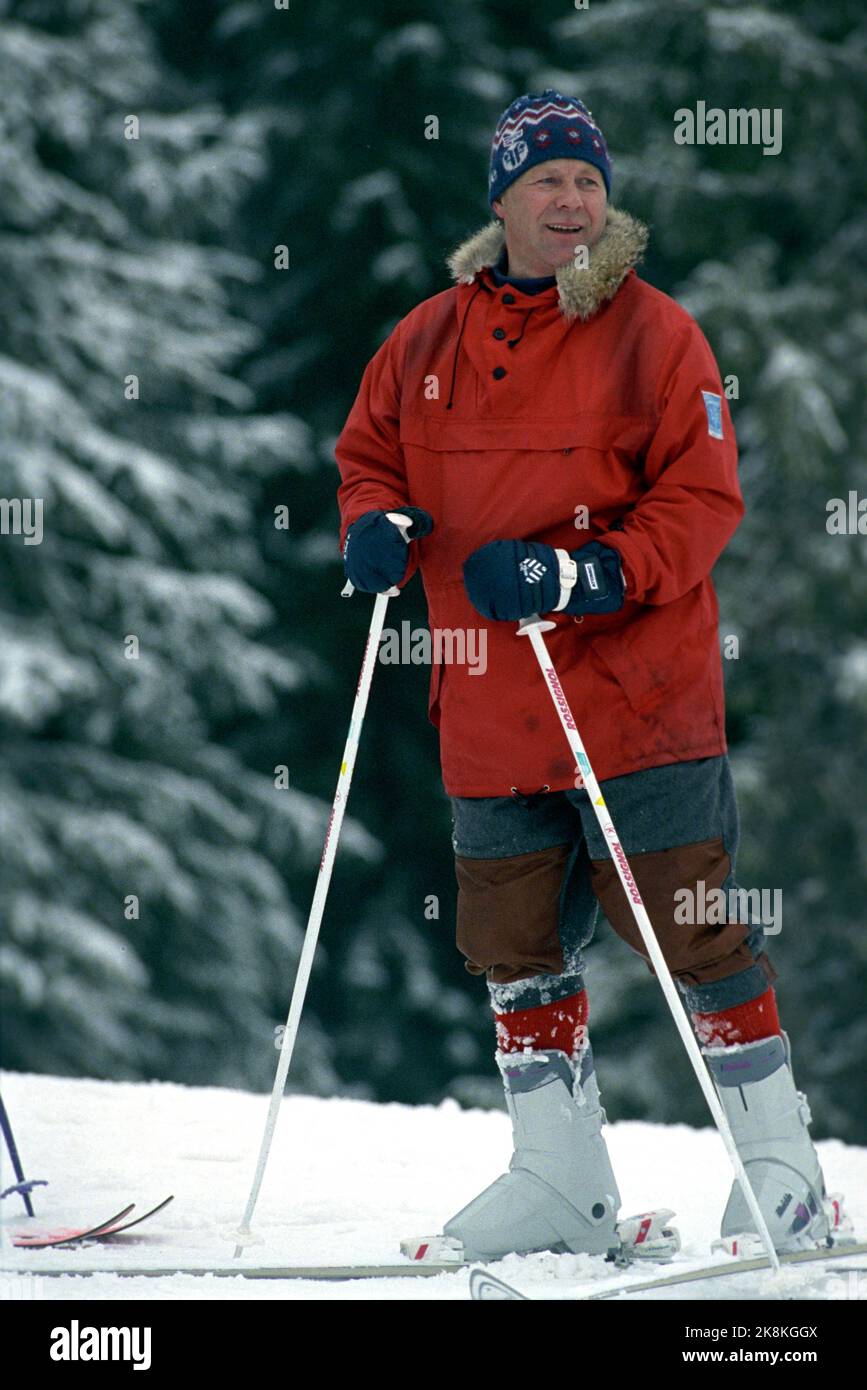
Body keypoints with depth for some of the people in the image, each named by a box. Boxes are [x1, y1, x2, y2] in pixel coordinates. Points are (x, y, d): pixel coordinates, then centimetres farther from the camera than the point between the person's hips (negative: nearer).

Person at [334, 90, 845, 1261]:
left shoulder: (653, 335, -5)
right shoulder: (429, 341, 8)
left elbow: (701, 502, -8)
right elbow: (369, 450, 20)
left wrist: (576, 575, -20)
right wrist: (375, 522, -3)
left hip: (638, 696, -5)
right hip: (491, 715, 5)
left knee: (694, 936, -3)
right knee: (516, 946, 9)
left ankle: (780, 1163, 8)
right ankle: (562, 1179, 20)